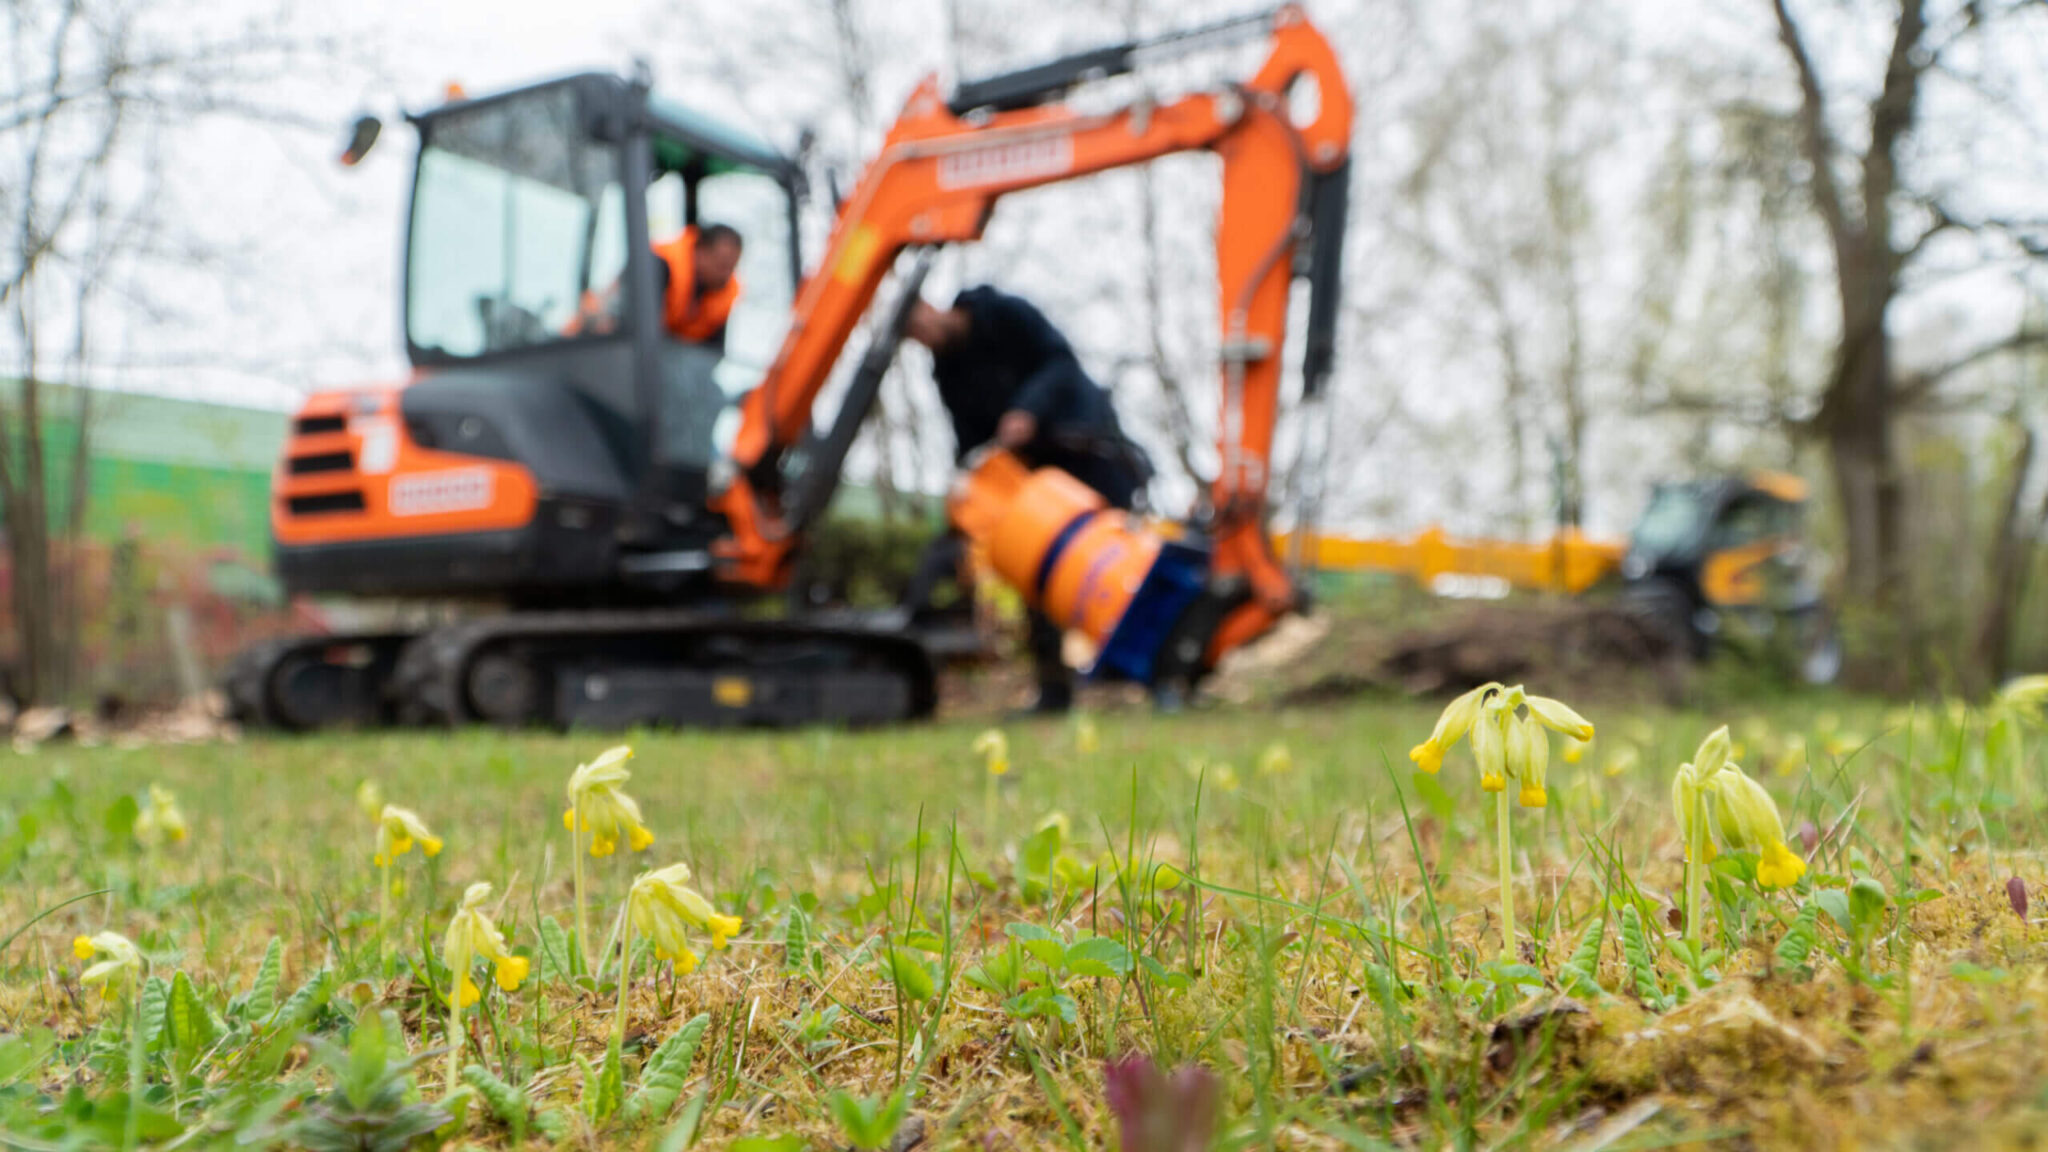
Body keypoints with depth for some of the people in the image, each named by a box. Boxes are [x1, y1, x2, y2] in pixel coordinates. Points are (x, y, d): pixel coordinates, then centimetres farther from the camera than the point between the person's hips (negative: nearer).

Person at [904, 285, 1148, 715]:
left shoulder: (1005, 313, -10)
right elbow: (971, 446, 5)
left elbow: (1062, 361, -17)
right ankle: (1054, 691, 6)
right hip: (1036, 467, 6)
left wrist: (1029, 408, -35)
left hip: (1088, 449, -6)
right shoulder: (948, 373, 7)